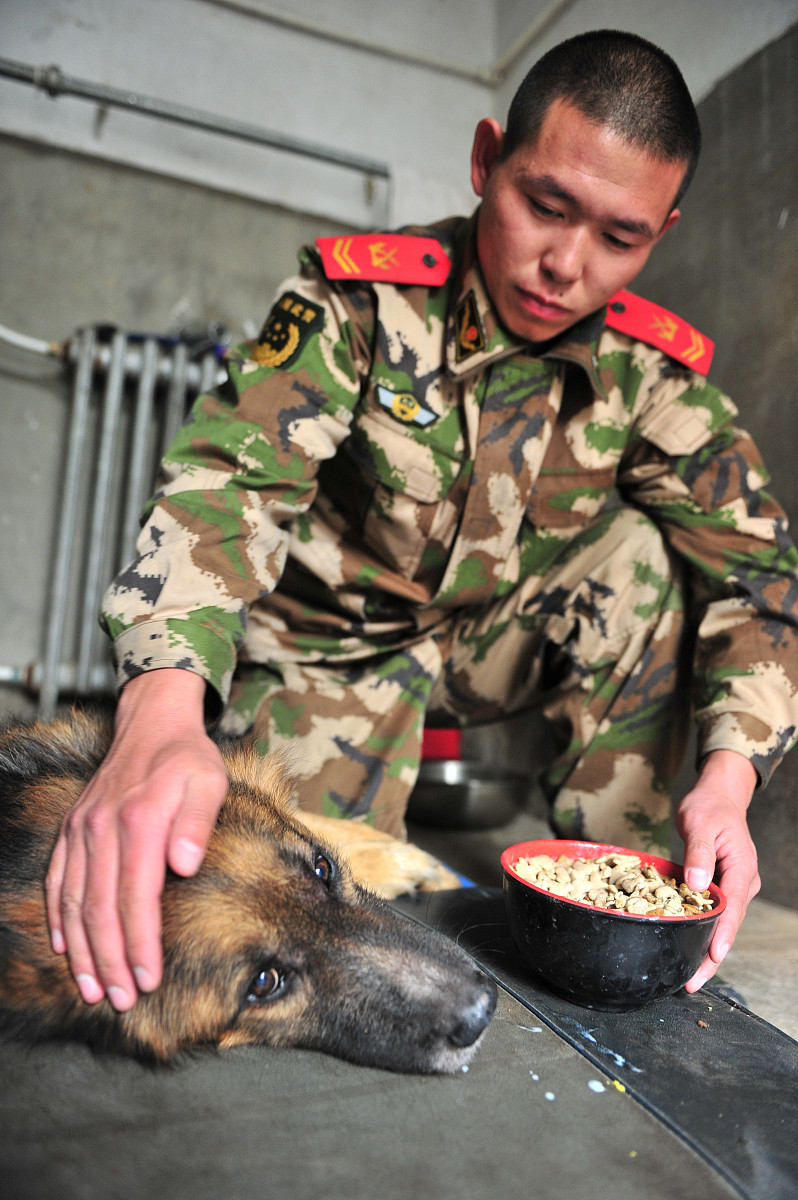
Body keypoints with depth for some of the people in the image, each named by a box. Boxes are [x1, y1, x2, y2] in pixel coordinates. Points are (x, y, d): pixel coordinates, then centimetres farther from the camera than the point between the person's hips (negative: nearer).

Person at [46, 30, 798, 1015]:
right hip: (337, 644, -2)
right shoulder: (361, 295, -20)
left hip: (494, 642, 3)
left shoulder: (653, 374, -11)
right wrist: (162, 707, -51)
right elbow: (224, 478, -33)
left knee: (643, 552, -22)